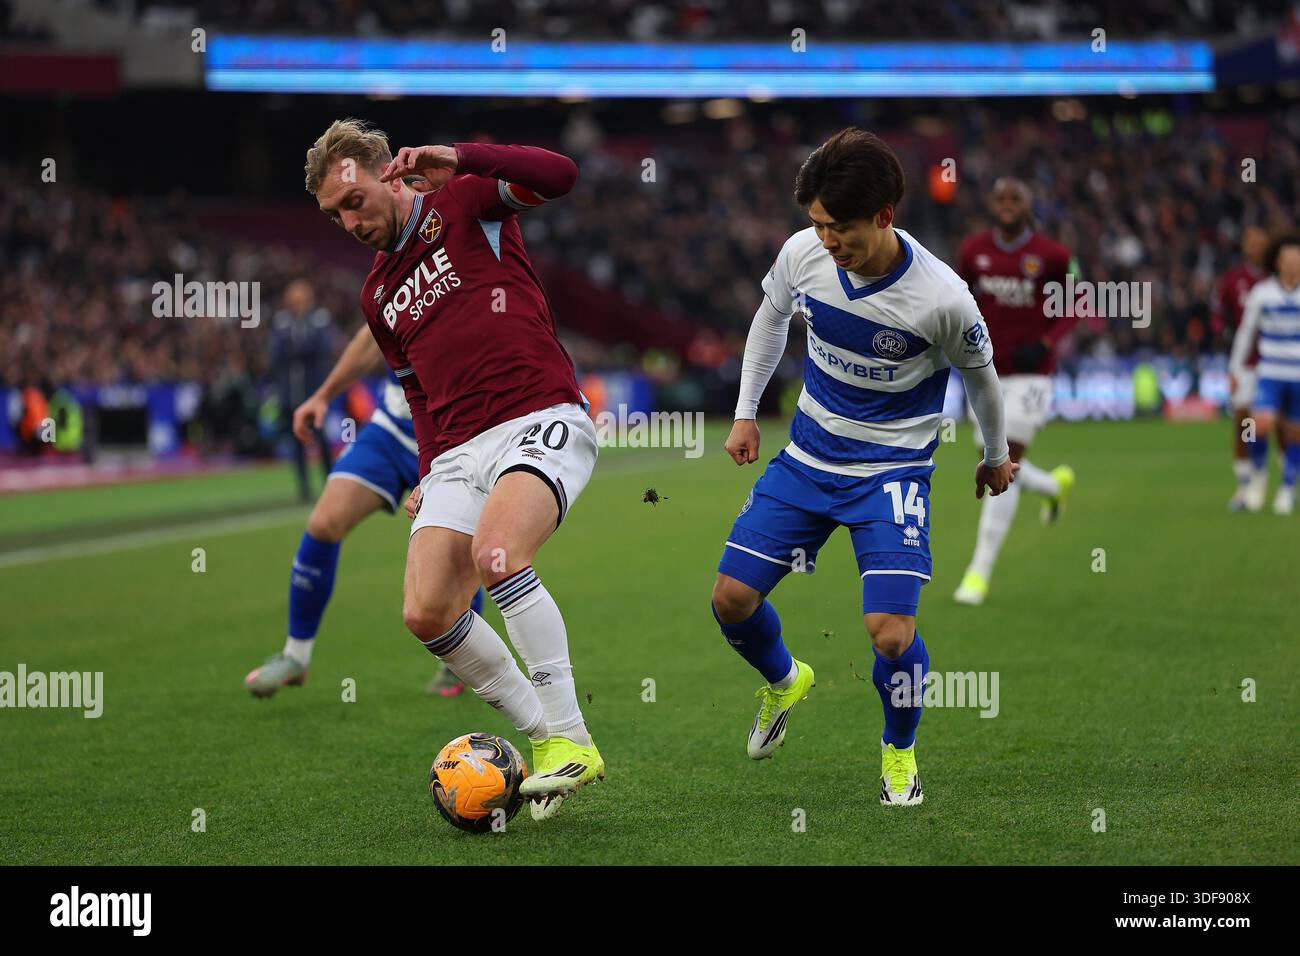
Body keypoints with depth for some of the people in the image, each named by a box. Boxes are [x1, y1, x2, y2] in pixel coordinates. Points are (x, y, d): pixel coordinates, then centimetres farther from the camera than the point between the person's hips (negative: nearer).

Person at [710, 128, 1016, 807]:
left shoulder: (942, 298, -24)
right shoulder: (802, 253, -13)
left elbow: (979, 375, -2)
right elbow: (771, 316, 11)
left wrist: (996, 458, 13)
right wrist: (745, 413, 12)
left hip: (893, 470, -4)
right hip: (808, 455, 4)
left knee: (890, 632, -19)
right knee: (731, 598, -3)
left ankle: (899, 751, 13)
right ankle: (784, 681, 33)